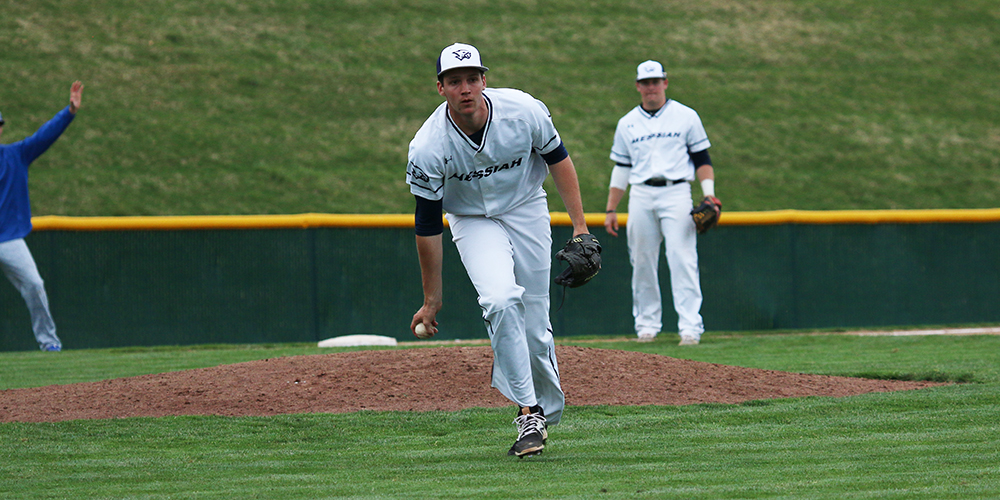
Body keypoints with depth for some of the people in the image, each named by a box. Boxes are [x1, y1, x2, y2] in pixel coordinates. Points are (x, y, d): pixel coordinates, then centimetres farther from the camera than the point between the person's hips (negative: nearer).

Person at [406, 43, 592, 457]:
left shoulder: (524, 112, -23)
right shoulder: (428, 147, -24)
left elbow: (558, 159, -3)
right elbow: (427, 226, -15)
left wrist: (579, 226, -5)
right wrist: (431, 299, -9)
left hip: (528, 212, 2)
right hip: (473, 222, -1)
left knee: (535, 327, 2)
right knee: (501, 302, -27)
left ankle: (547, 412, 27)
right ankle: (528, 413, -21)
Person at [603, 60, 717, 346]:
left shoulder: (686, 117, 8)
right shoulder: (627, 124, 15)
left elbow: (701, 159, 8)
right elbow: (621, 169, 17)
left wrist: (709, 195, -6)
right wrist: (611, 210, 12)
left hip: (676, 194, -3)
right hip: (641, 196, 3)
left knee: (682, 258, -13)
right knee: (642, 263, 2)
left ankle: (690, 327, -17)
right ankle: (647, 324, 12)